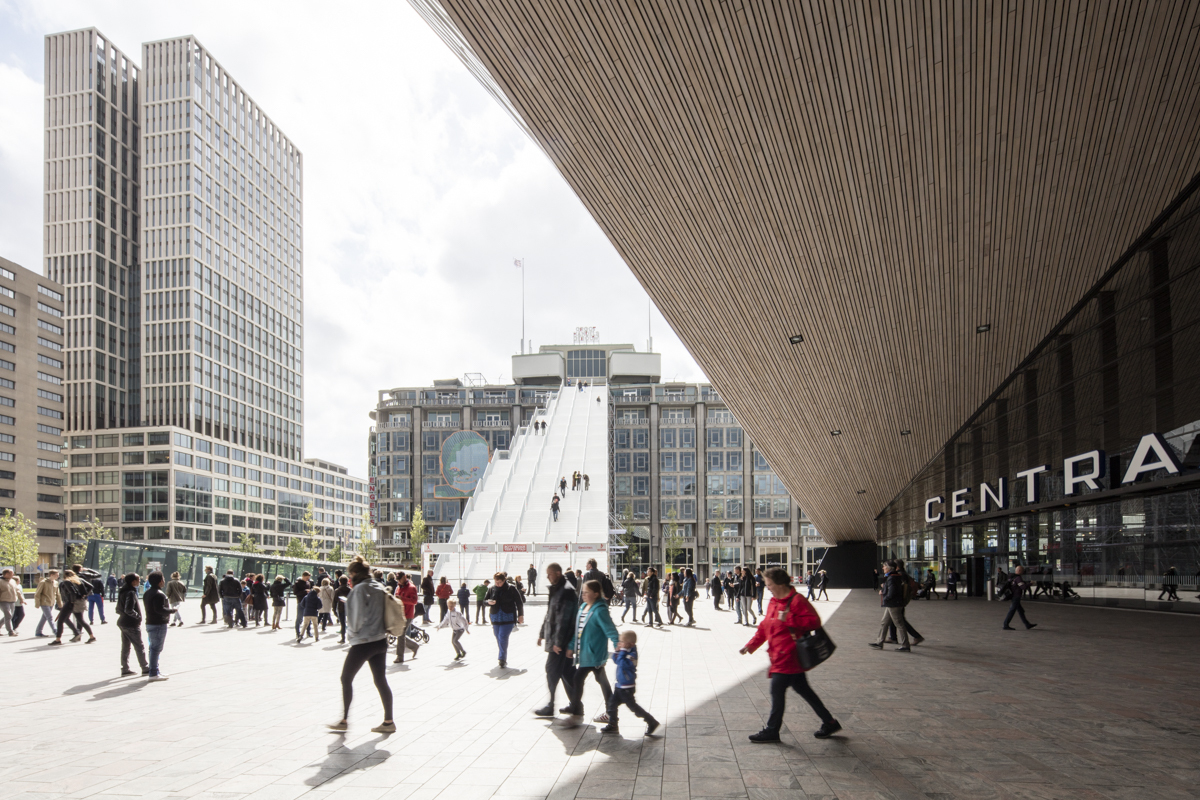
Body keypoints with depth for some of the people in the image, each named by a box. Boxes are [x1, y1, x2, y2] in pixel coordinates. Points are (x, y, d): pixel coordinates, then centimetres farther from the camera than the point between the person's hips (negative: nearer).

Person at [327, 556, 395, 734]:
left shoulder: (359, 589, -13)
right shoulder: (380, 588, 10)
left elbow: (358, 615, -16)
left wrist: (351, 633, 1)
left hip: (362, 642, -8)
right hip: (380, 641, 8)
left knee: (346, 679, 8)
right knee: (381, 680, 10)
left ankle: (344, 720, 14)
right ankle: (389, 722, 10)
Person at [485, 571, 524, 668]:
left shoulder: (511, 588, -5)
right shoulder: (492, 589, 4)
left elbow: (519, 602, 2)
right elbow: (484, 600, 13)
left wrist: (520, 614, 3)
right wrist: (489, 602, -11)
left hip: (508, 618, -4)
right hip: (496, 618, 4)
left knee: (503, 637, -15)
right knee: (499, 639, 8)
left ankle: (502, 658, -10)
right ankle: (503, 659, 21)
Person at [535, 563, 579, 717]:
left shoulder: (567, 591, -18)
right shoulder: (556, 589, 14)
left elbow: (564, 619, -22)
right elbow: (549, 614, 21)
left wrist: (558, 641, -23)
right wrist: (542, 633, 21)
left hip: (561, 641, -9)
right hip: (554, 638, 9)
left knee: (552, 670, -5)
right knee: (567, 671, 13)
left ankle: (550, 707, 2)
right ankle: (574, 703, 20)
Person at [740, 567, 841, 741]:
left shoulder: (796, 600, -15)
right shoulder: (774, 602, 14)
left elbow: (814, 621, -23)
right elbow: (764, 627, 18)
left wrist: (788, 620, -27)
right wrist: (751, 645, 11)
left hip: (788, 656, -9)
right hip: (780, 656, 9)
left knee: (777, 690, -4)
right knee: (802, 689, 14)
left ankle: (772, 731, 8)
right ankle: (829, 723, 24)